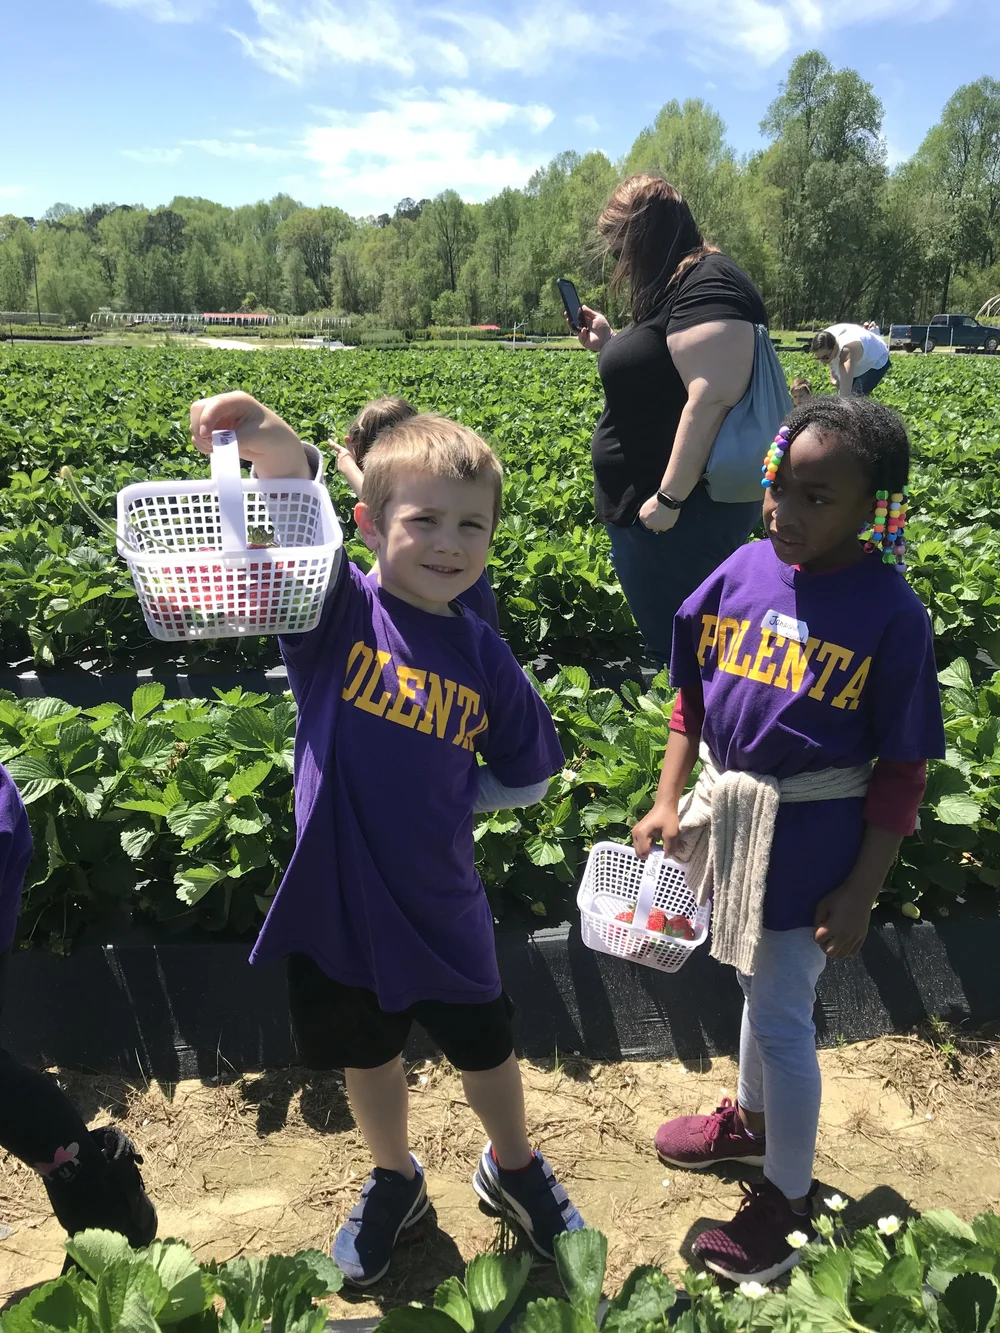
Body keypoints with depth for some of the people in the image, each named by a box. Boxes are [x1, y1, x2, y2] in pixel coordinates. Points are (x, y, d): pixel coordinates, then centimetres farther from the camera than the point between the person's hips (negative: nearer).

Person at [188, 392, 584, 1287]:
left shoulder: (483, 657, -8)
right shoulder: (338, 610, -14)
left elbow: (526, 779, 4)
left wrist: (435, 799, -4)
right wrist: (274, 449, -53)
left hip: (440, 904, 1)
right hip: (336, 901, 0)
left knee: (484, 1049, 21)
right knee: (367, 1052, 23)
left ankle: (514, 1168, 52)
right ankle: (395, 1180, 52)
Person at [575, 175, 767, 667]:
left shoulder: (706, 285, -16)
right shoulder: (674, 289, 16)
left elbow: (711, 399, -26)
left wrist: (669, 499, -25)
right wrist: (608, 344, 15)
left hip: (685, 514, -11)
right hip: (642, 508, 11)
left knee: (682, 651, 1)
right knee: (668, 642, 19)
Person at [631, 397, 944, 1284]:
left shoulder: (891, 614, -17)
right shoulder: (745, 572, -4)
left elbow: (902, 772, -12)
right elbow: (693, 696, 6)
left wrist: (859, 893, -12)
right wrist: (667, 802, 1)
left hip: (810, 841, -5)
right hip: (732, 814, 5)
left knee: (782, 1016, 8)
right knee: (760, 985, 25)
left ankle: (790, 1193, 32)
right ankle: (752, 1119, 50)